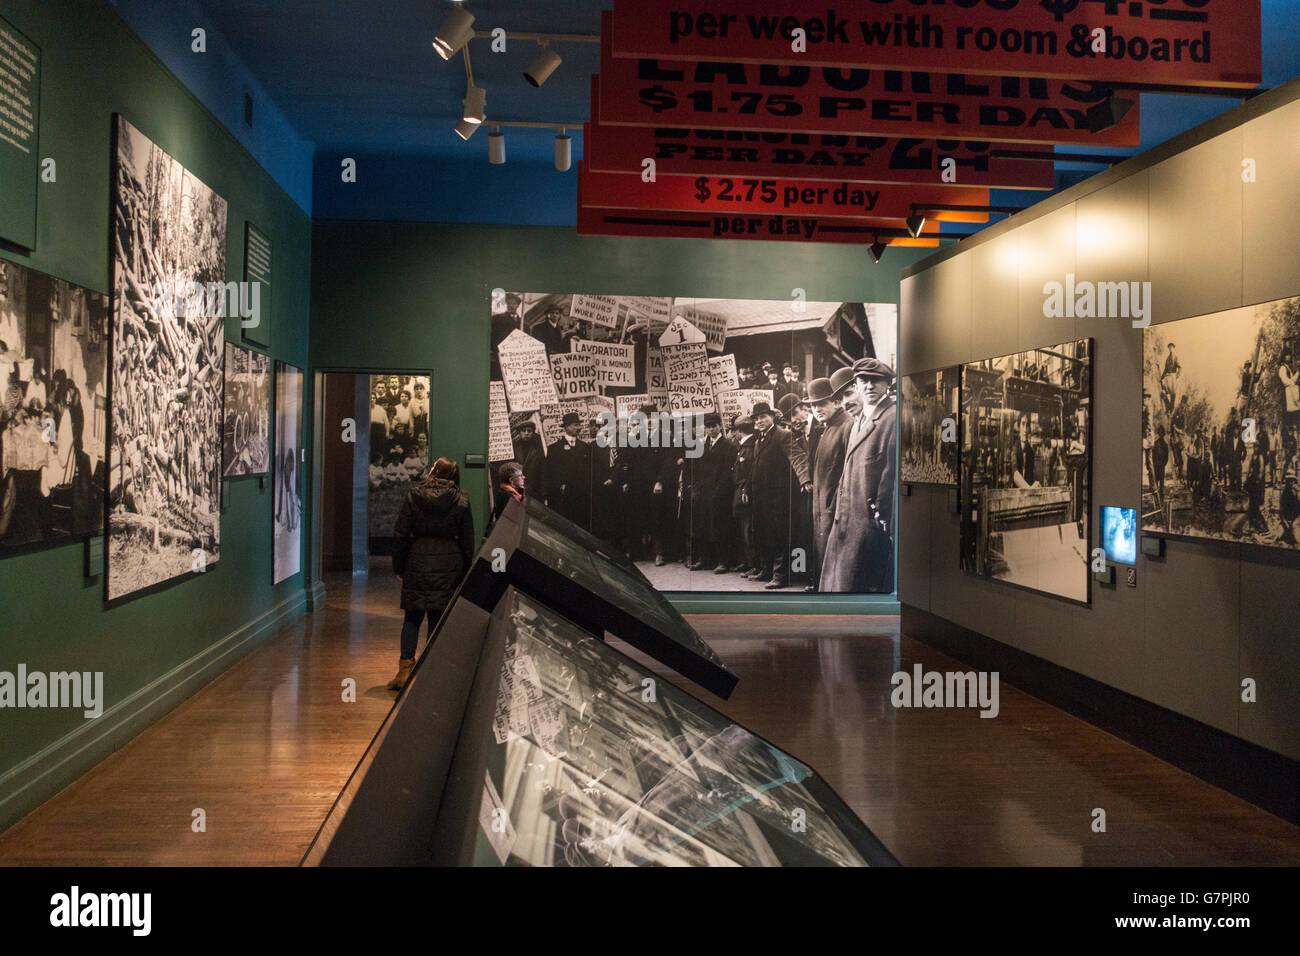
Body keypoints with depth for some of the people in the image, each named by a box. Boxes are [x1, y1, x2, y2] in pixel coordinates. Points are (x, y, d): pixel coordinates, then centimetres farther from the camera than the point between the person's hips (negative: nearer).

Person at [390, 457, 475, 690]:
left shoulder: (414, 496, 1)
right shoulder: (461, 501, 2)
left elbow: (400, 534, 1)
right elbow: (467, 540, 4)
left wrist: (399, 566, 8)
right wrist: (465, 573, 10)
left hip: (418, 562, 0)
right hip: (448, 565, 0)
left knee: (412, 617, 8)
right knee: (438, 618, 6)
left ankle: (405, 670, 2)